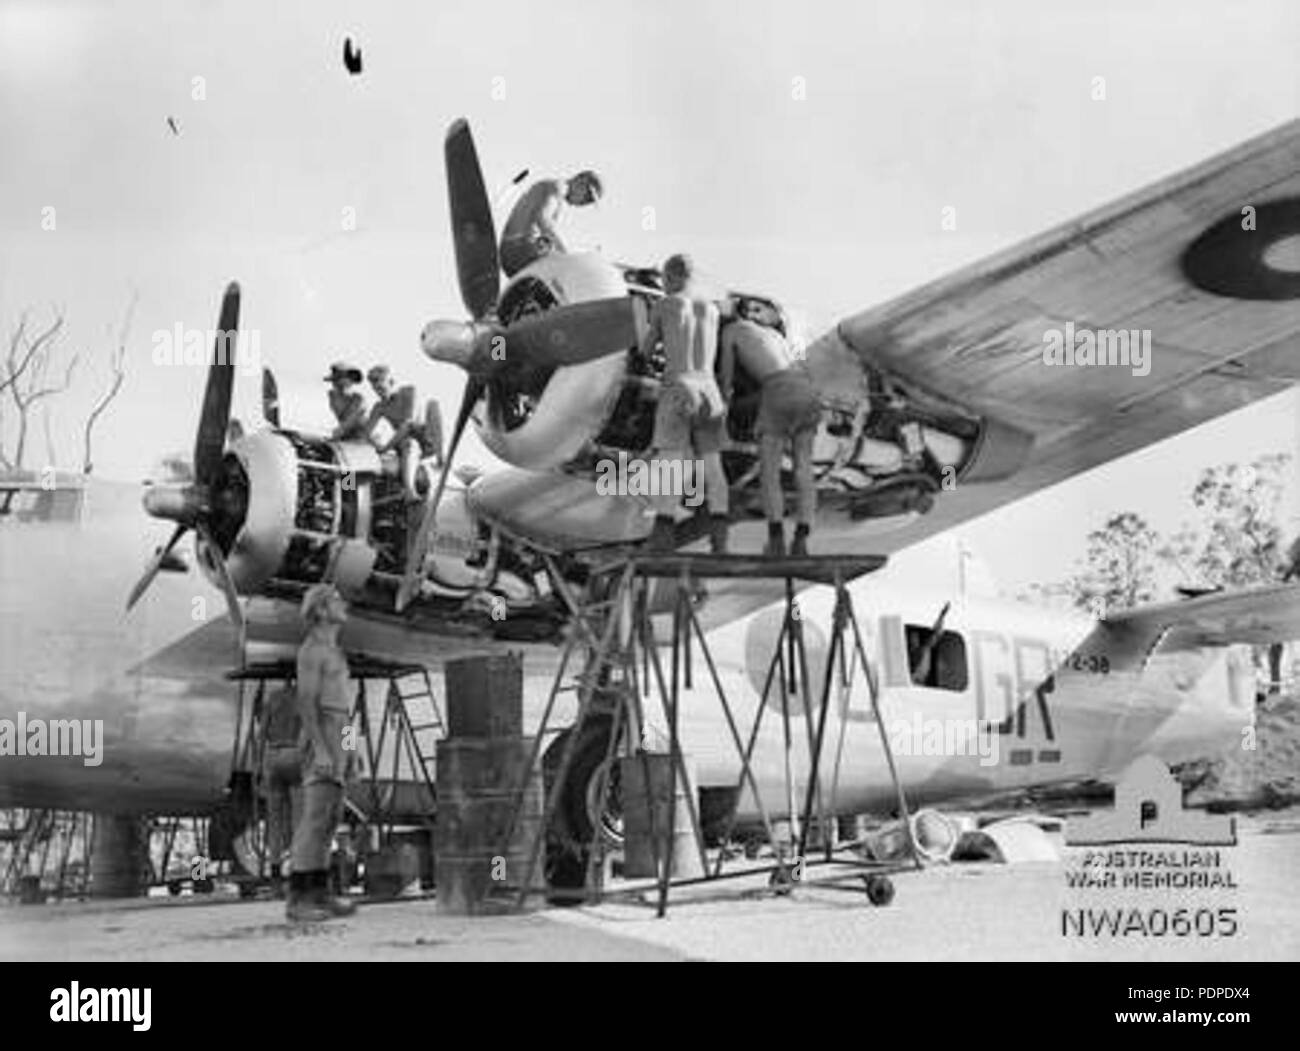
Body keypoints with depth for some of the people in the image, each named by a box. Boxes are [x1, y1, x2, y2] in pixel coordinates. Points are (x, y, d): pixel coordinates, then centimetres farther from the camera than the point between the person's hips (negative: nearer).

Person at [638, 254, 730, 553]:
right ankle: (719, 538, -1)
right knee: (712, 467, 6)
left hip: (676, 390, -4)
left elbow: (645, 350, 12)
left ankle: (663, 535, -20)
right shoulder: (713, 309, 13)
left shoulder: (663, 306, 3)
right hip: (708, 391, 4)